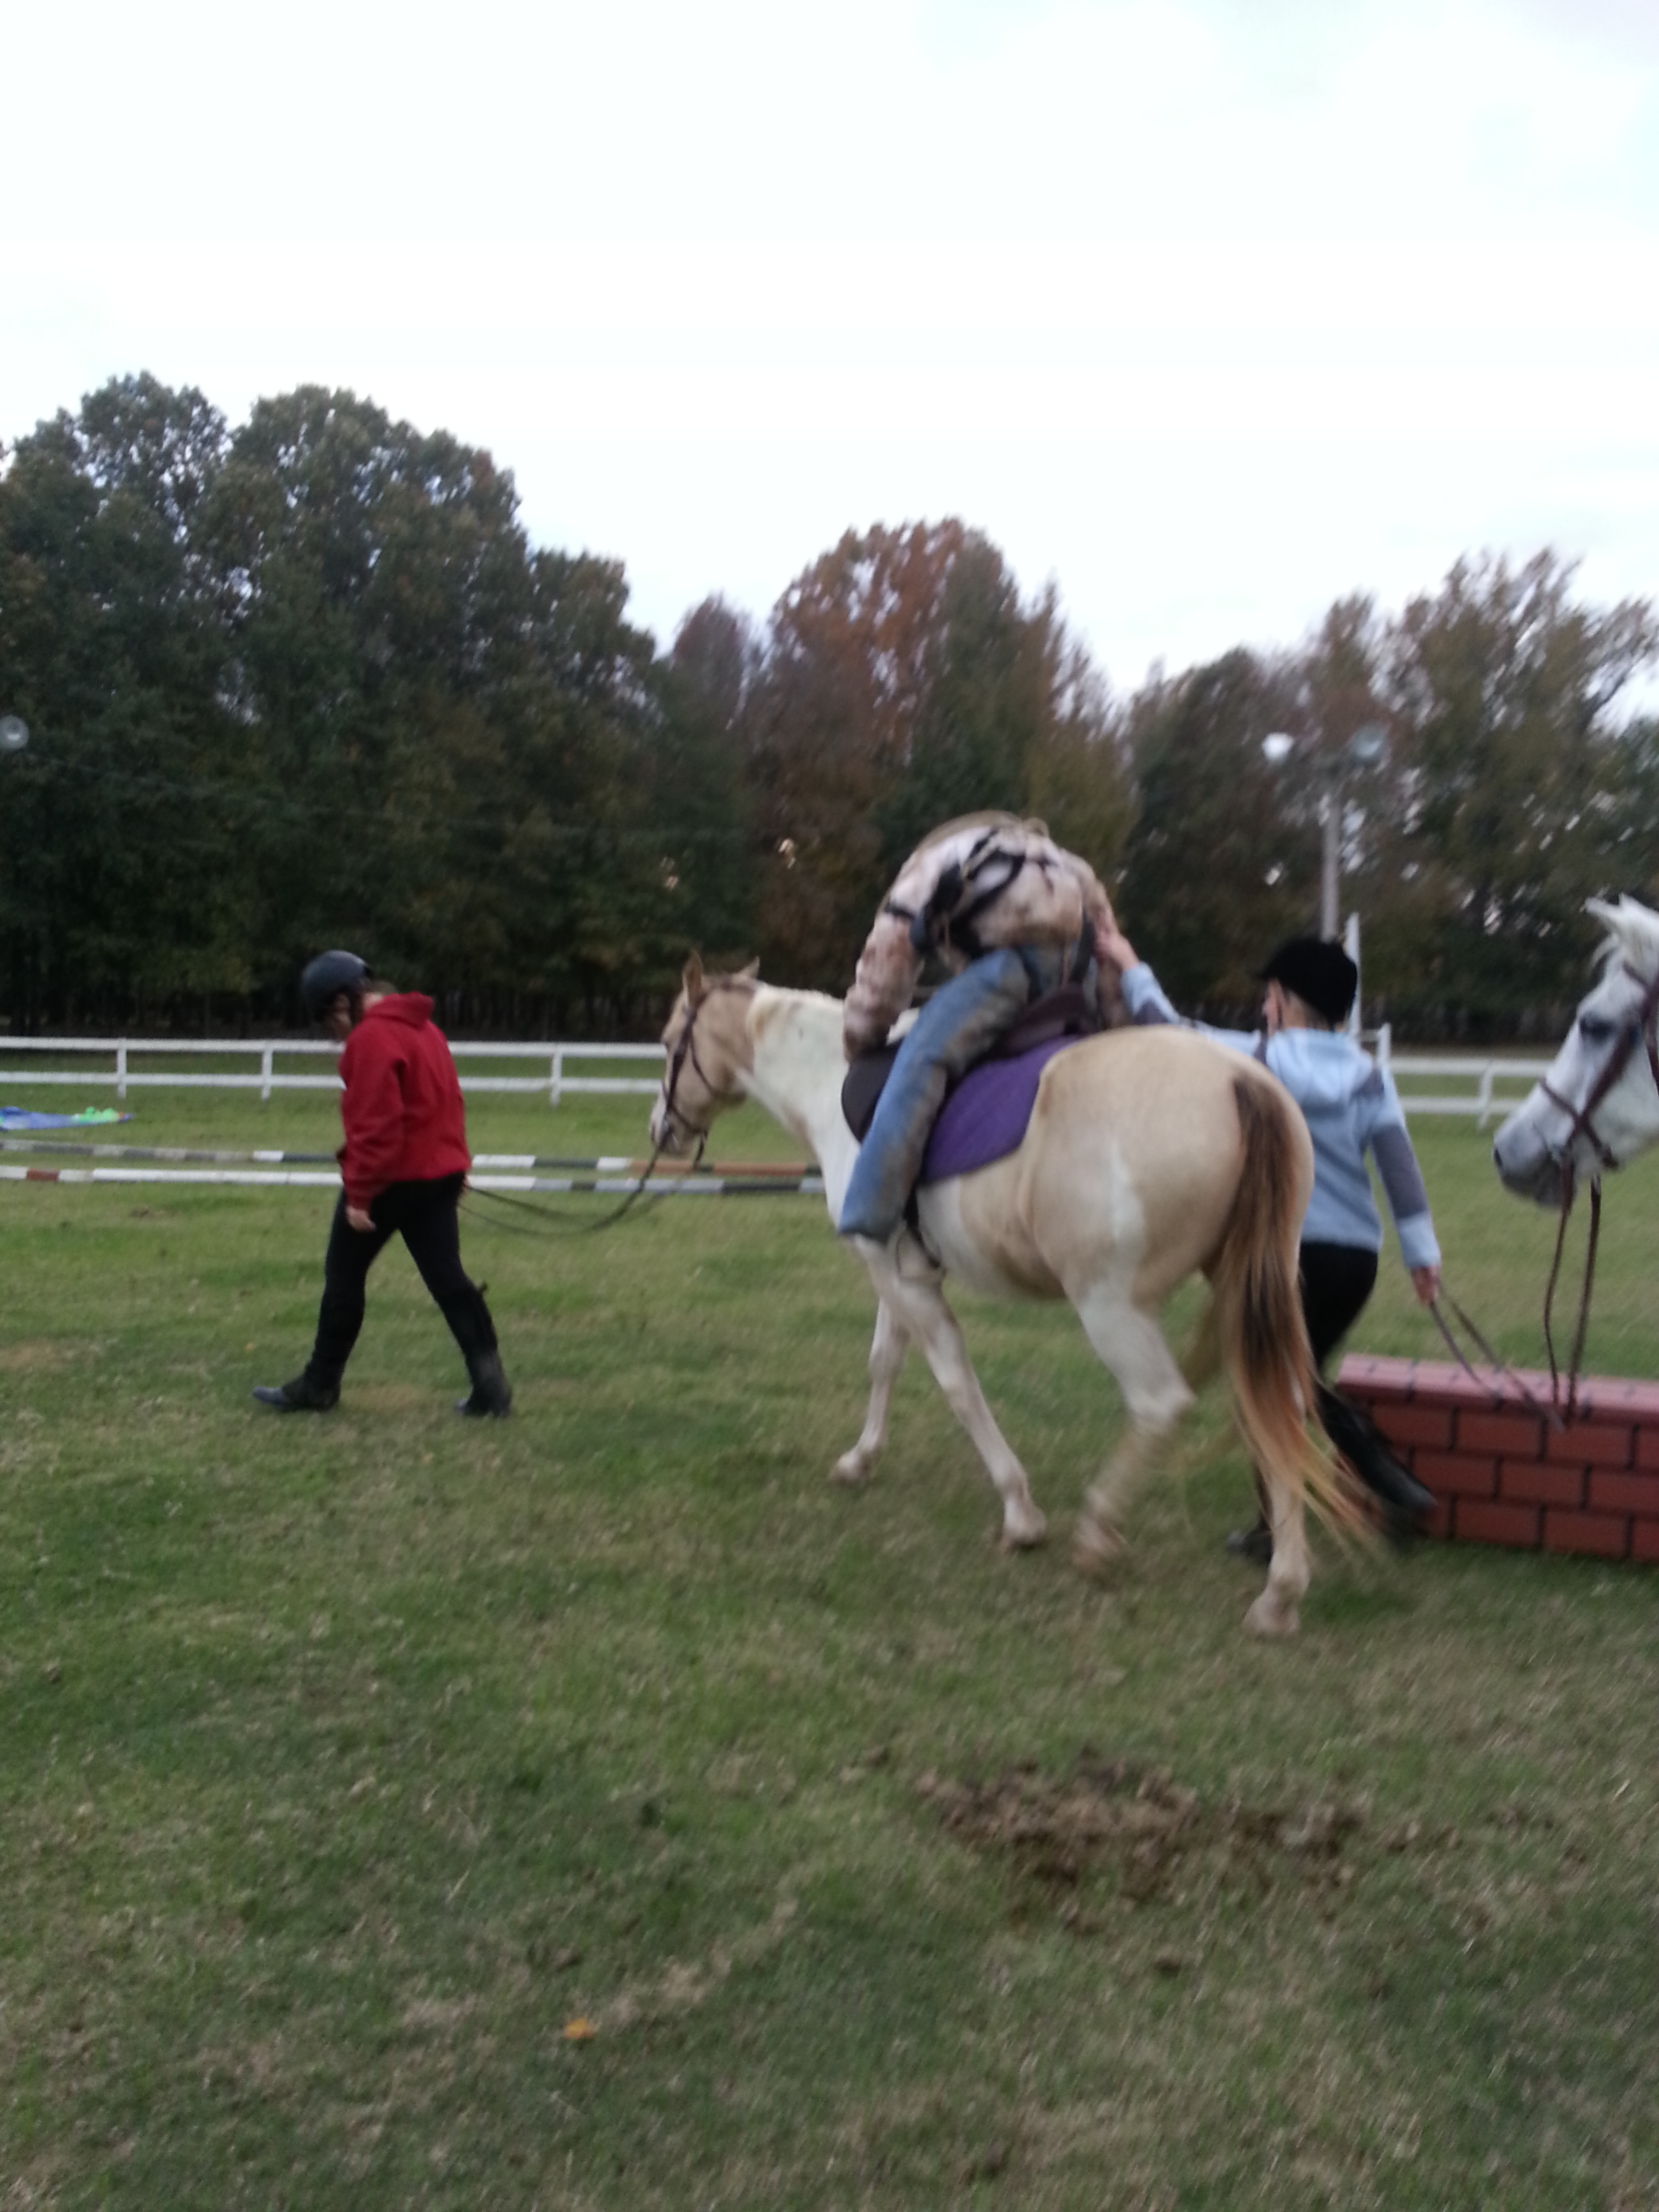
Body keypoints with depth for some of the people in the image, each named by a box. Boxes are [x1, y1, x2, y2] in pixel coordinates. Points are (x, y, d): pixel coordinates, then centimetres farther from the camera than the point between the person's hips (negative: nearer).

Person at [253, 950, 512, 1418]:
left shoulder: (372, 1038, -17)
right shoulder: (421, 1025, 13)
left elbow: (374, 1124, -23)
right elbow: (444, 1103, 17)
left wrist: (359, 1193, -19)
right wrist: (456, 1164, 21)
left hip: (390, 1178, -8)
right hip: (440, 1171, 8)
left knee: (343, 1278, 7)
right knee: (448, 1279, 7)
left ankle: (318, 1387, 18)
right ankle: (489, 1385, 1)